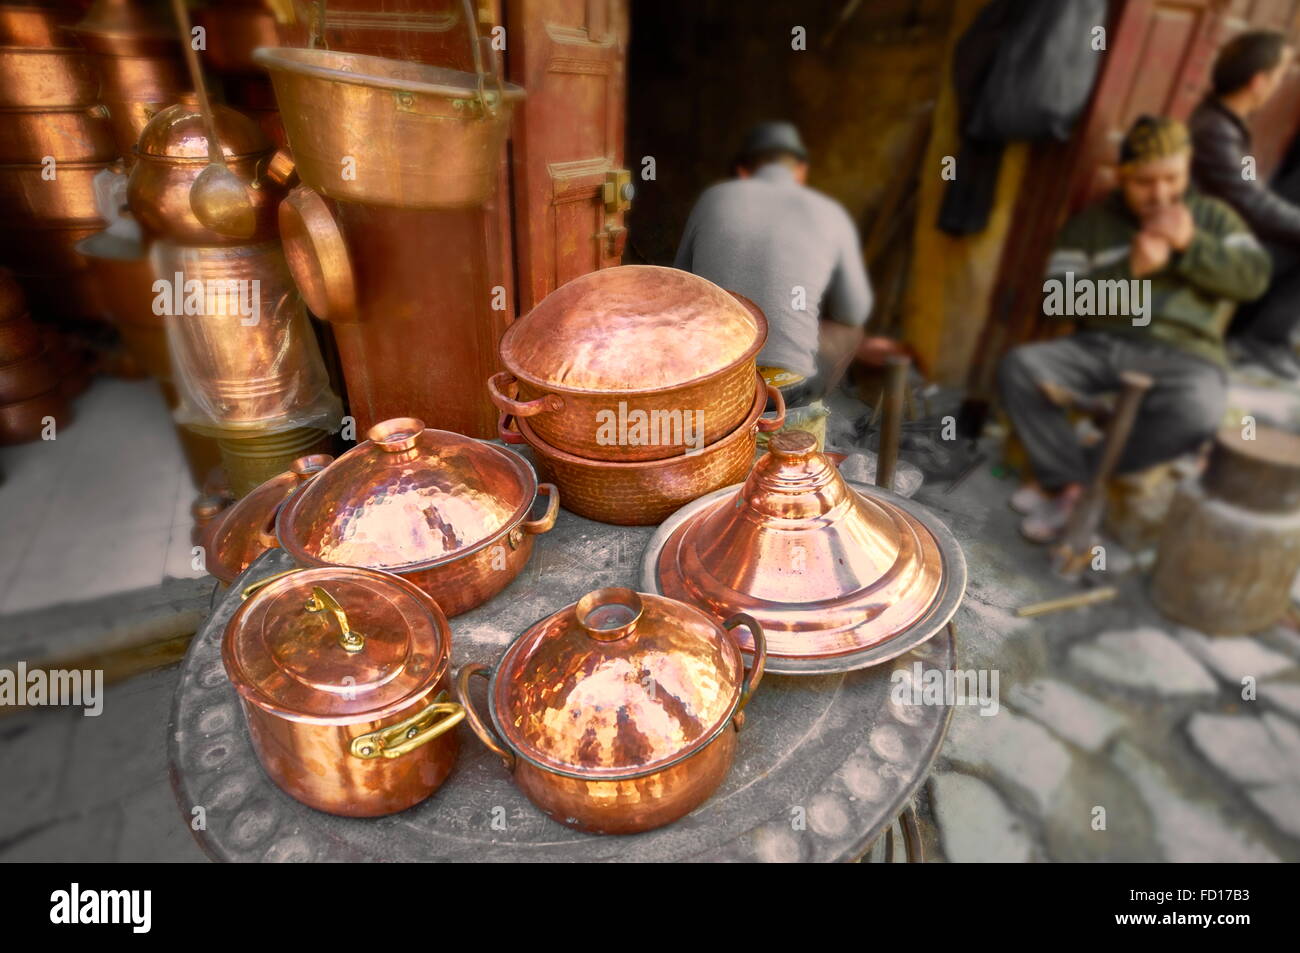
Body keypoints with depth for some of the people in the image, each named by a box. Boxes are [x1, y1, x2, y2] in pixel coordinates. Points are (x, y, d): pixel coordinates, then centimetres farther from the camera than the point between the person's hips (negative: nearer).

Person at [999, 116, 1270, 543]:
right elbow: (1059, 296, -2)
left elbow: (1254, 277, 2)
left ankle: (1085, 481, -15)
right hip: (1100, 346, 1)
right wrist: (1130, 268, -13)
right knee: (1020, 366, -27)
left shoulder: (1214, 216, 15)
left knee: (1197, 411, -35)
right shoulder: (1093, 220, 10)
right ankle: (1067, 479, -15)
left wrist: (1191, 245, -9)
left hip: (1184, 356, 0)